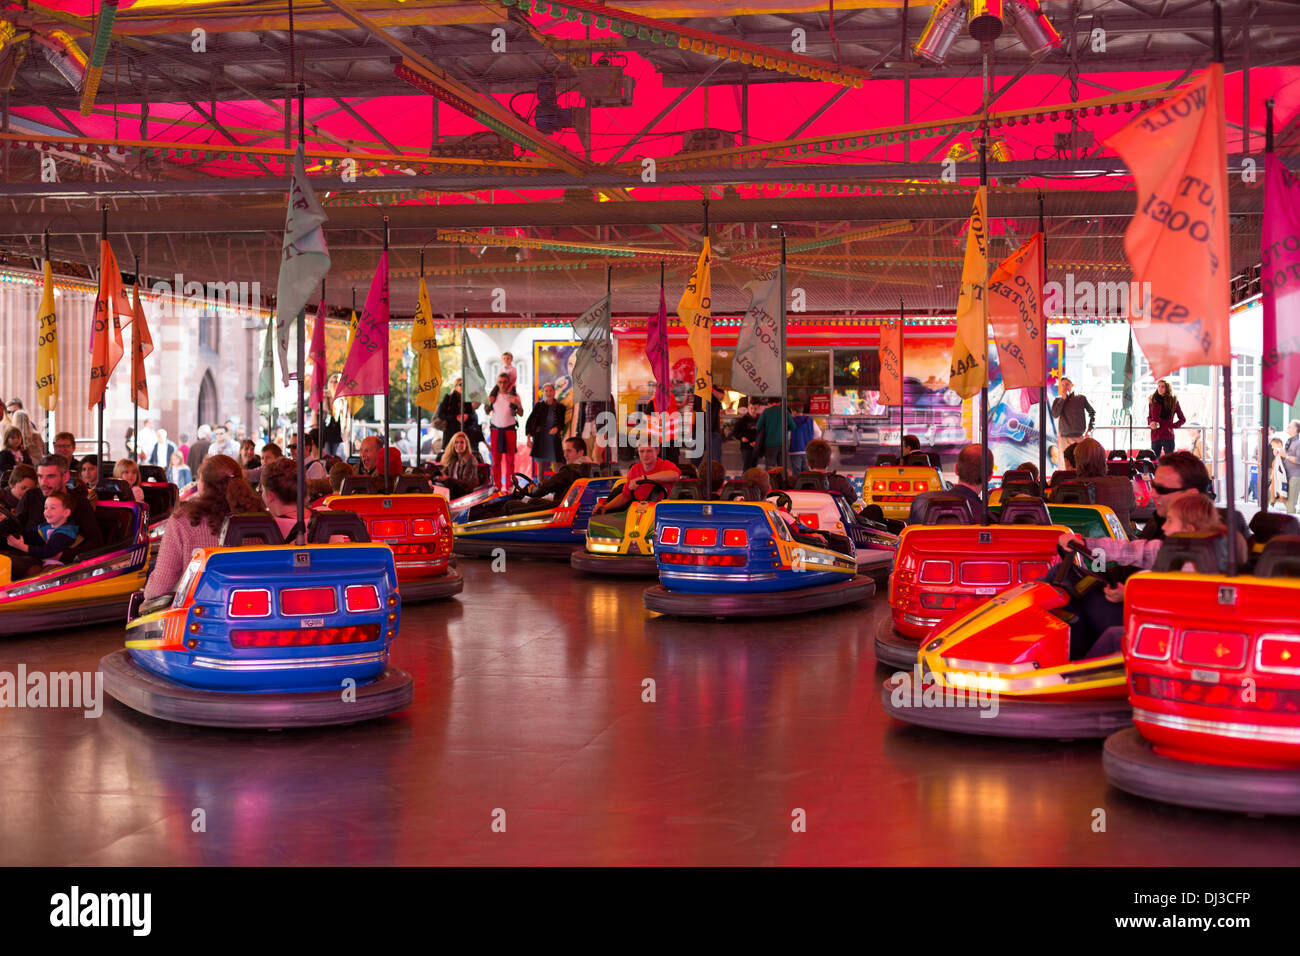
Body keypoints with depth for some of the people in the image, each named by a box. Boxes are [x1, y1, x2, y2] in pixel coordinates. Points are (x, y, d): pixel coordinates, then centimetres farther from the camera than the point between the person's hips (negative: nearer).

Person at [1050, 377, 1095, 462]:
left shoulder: (1081, 398, 6)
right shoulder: (1058, 400, 8)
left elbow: (1092, 413, 12)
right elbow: (1054, 415, -8)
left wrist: (1089, 430, 2)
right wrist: (1063, 398, -6)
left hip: (1079, 437, -1)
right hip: (1064, 438, 1)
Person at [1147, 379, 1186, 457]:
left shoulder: (1173, 401, 0)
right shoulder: (1153, 401, 8)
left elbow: (1183, 419, 7)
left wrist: (1172, 426, -7)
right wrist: (1150, 422, -3)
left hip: (1168, 436, -3)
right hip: (1155, 436, 3)